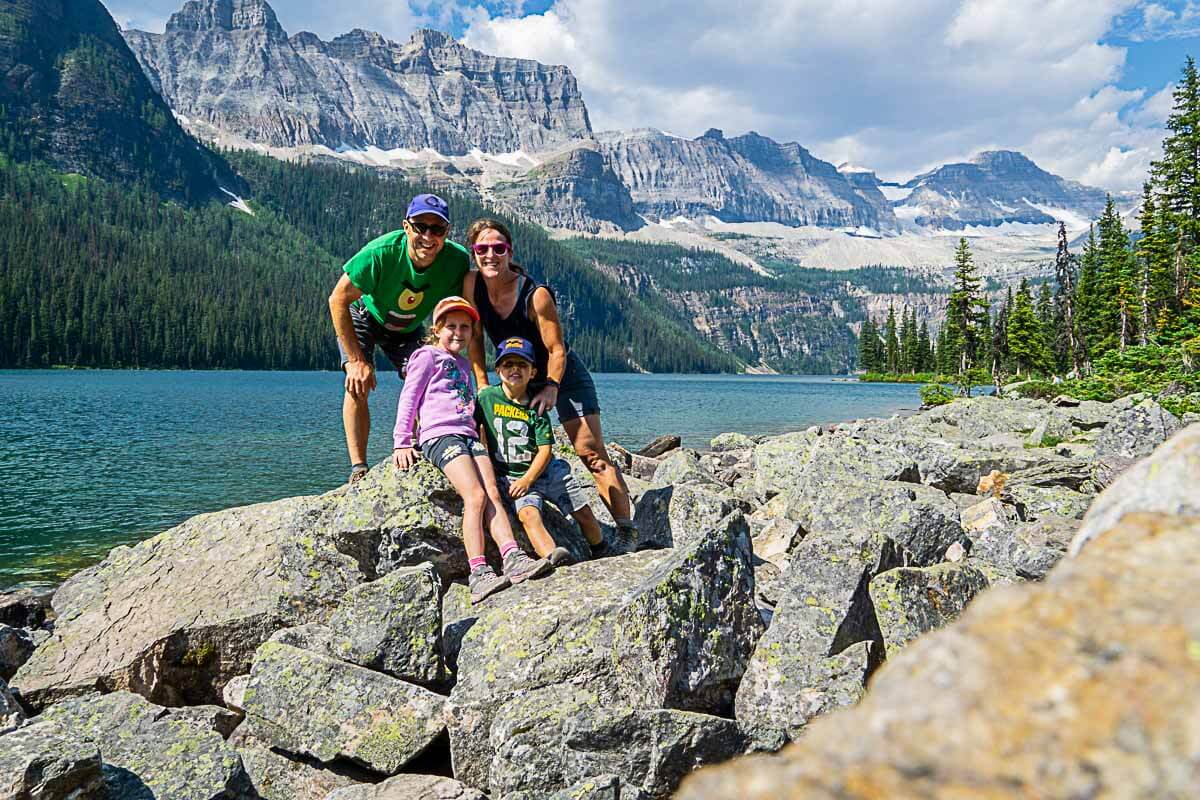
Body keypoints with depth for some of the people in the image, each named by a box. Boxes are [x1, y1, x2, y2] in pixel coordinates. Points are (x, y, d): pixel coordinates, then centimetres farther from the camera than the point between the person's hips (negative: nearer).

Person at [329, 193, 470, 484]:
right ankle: (358, 469, -19)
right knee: (358, 383, -22)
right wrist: (356, 360, -30)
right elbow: (338, 300, -28)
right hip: (364, 315, -3)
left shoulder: (457, 261, -29)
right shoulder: (381, 252, -38)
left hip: (409, 327, 3)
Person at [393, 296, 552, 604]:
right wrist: (402, 442, -4)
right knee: (475, 496, -25)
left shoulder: (464, 365, 29)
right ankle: (479, 573, -32)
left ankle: (513, 558, -29)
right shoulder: (428, 355, 8)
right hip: (439, 434, -7)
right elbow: (408, 398, 2)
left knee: (493, 493, -15)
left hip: (468, 435, 7)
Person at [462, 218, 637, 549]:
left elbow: (557, 350, -20)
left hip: (563, 374, -5)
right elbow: (474, 336, -5)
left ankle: (626, 531, -8)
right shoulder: (472, 283, -14)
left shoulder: (536, 295, -27)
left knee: (592, 455, -10)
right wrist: (483, 384, -8)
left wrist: (551, 389, -28)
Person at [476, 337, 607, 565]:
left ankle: (601, 555, 29)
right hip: (510, 475, -2)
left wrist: (527, 479, -17)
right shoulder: (486, 397, -1)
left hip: (546, 470, 2)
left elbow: (545, 450, -5)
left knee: (584, 514, 4)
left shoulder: (536, 407, -1)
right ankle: (552, 556, -54)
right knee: (528, 513, -31)